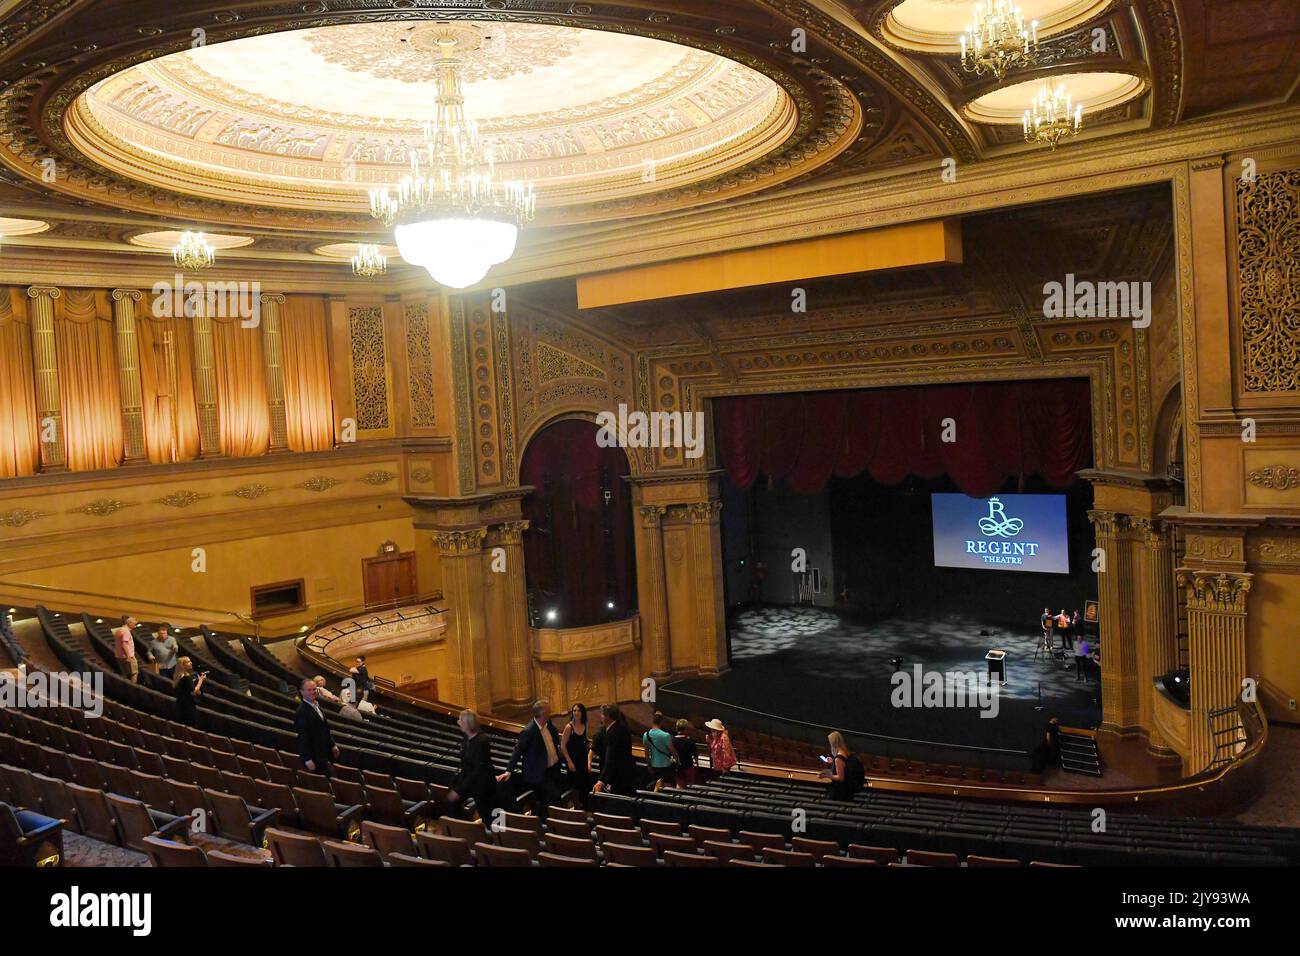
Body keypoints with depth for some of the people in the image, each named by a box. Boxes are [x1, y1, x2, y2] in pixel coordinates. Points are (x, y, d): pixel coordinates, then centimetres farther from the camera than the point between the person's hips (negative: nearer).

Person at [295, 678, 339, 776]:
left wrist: (332, 745, 19)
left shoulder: (316, 705, 11)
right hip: (314, 757, -9)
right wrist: (307, 760, -22)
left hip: (323, 754, 9)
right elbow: (303, 738, -21)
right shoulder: (302, 712, -20)